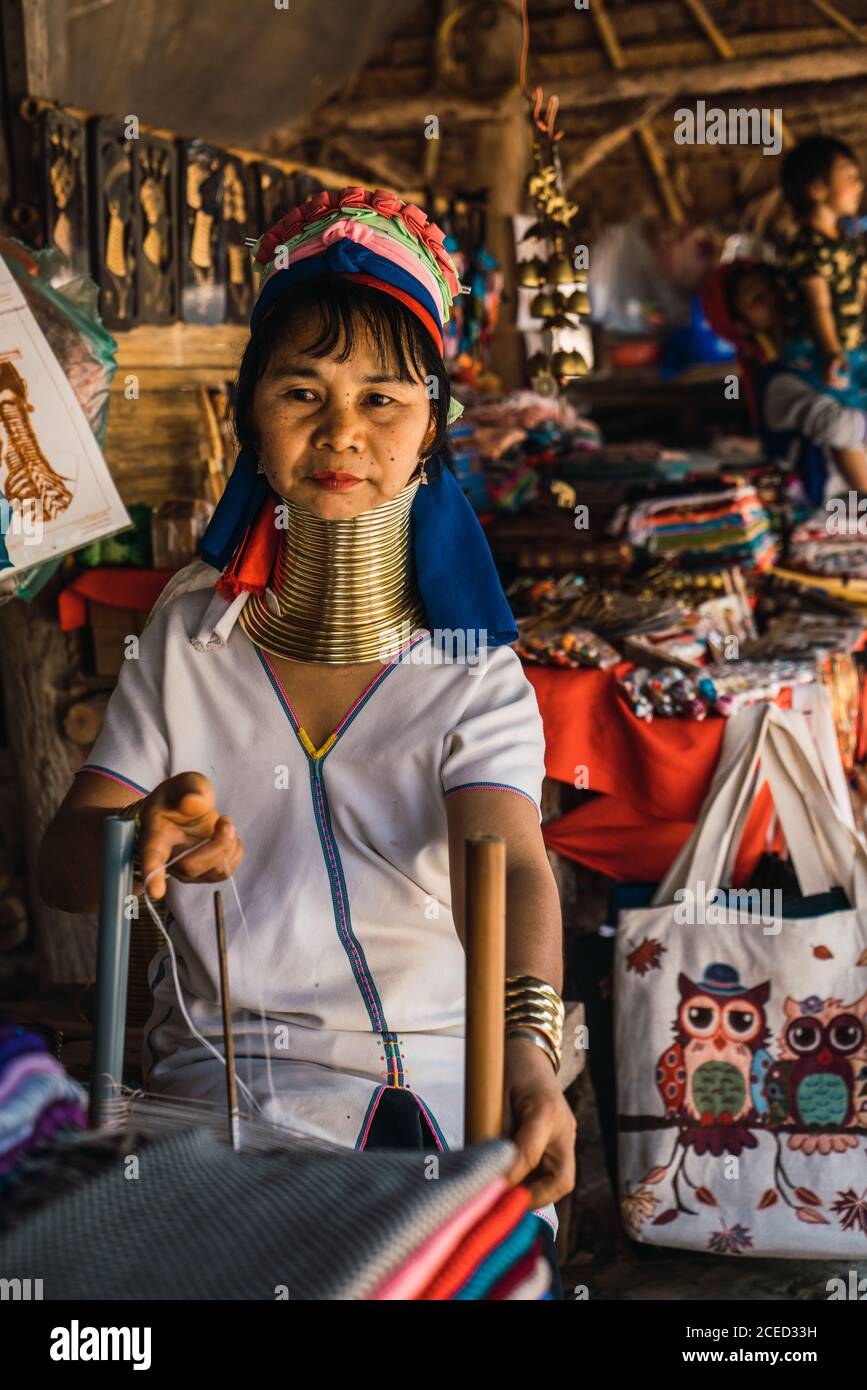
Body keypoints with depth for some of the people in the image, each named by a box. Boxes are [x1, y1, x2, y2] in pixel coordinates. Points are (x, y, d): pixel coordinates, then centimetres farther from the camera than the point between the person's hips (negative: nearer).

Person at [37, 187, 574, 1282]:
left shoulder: (476, 673, 0)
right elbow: (60, 865, -1)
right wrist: (143, 841, -27)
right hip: (225, 1063, 1)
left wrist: (526, 1049, -40)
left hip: (444, 1071, 0)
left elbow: (509, 868, -18)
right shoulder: (188, 636, 5)